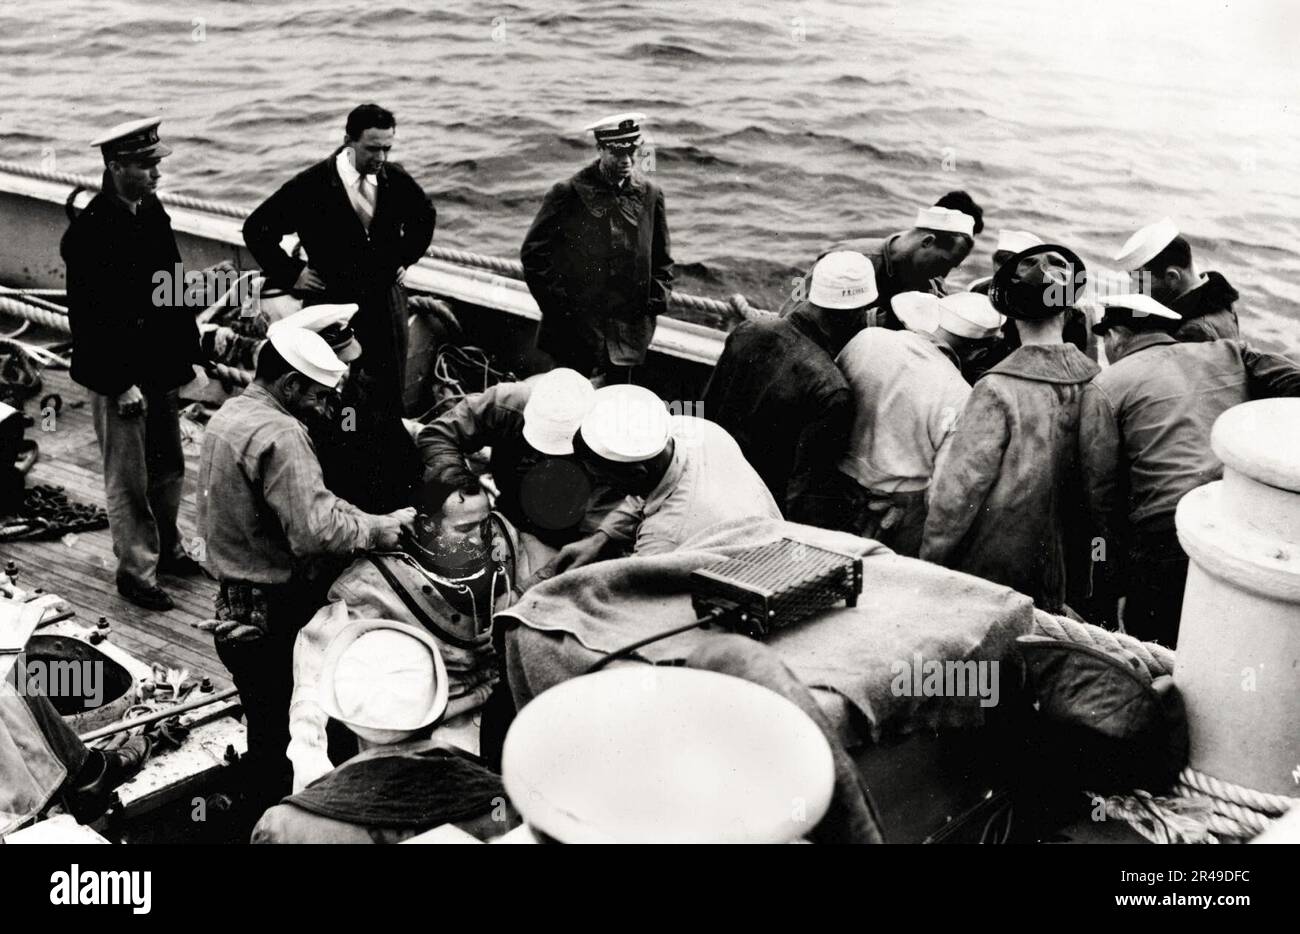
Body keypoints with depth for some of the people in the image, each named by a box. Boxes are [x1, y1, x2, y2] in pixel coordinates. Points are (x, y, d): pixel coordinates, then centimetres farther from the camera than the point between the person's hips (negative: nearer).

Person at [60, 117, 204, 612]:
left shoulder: (152, 212, 5)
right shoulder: (90, 231, -19)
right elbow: (88, 317, -20)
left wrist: (189, 353, 11)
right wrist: (123, 384, -19)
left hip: (162, 369, 8)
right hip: (120, 379, -8)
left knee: (169, 468, 20)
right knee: (129, 481, 4)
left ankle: (167, 548, 37)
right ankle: (136, 571, 16)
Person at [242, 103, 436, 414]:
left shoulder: (396, 178, -3)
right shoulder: (312, 185, -15)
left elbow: (425, 214, 20)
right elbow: (256, 229, -8)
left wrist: (406, 257, 11)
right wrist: (291, 274, -9)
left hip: (386, 300, 4)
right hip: (332, 304, -3)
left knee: (391, 397, 9)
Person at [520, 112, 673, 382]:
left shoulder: (650, 195, 4)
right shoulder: (568, 194, -8)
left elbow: (661, 259, 14)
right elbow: (533, 252, -3)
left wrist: (657, 298, 0)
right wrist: (555, 302, -8)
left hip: (626, 331, 3)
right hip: (575, 327, -3)